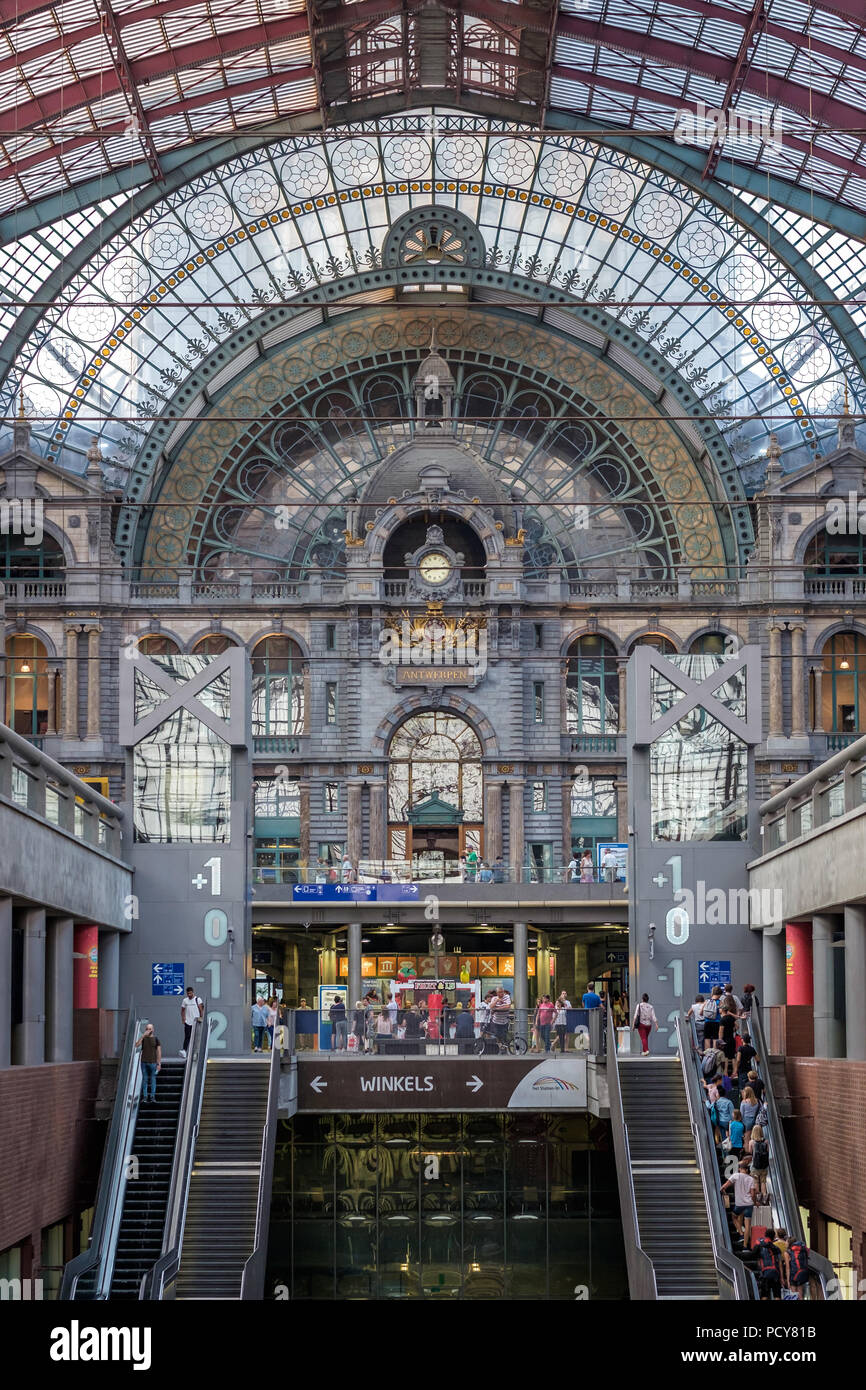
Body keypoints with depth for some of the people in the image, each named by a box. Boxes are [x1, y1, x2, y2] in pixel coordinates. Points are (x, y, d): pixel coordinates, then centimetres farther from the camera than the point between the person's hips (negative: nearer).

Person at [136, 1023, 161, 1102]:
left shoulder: (156, 1039, 1)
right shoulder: (143, 1038, 7)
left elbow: (159, 1052, -1)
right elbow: (137, 1045, -9)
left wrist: (159, 1064, -7)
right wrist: (143, 1036, -16)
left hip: (152, 1062, -2)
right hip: (144, 1062, 2)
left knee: (153, 1079, -1)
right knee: (144, 1079, 4)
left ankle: (152, 1097, 1)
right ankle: (144, 1096, 7)